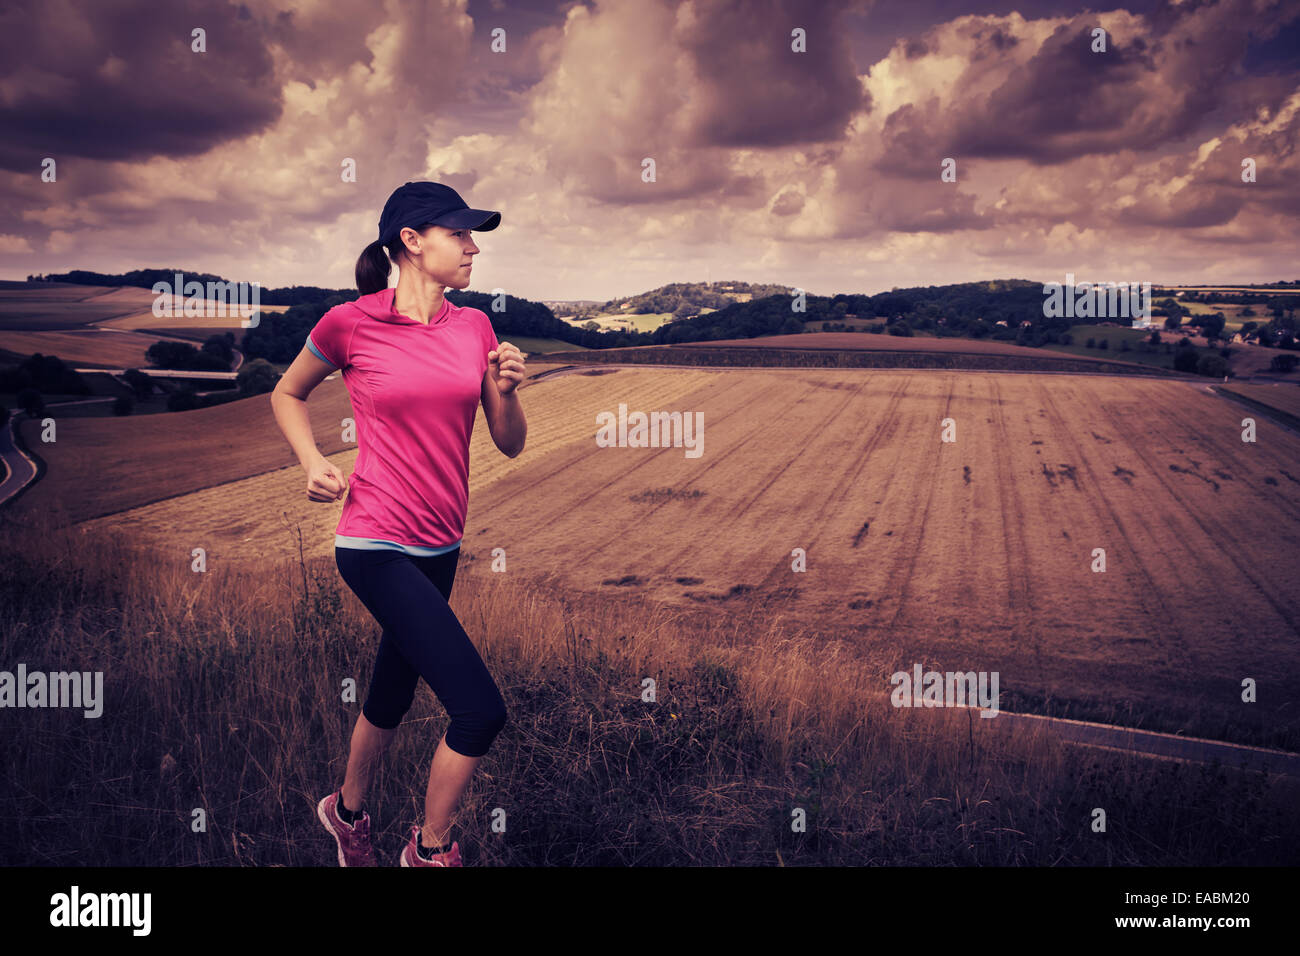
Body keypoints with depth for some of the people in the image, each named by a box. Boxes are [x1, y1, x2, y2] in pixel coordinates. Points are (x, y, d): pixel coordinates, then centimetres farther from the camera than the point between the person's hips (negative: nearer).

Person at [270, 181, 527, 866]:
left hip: (439, 545, 6)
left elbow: (510, 444, 7)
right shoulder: (351, 323, -8)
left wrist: (507, 390, -12)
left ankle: (348, 811, 52)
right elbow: (287, 394, 10)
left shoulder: (474, 327, 5)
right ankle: (431, 849, 14)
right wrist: (313, 462, -5)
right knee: (481, 711, -12)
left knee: (392, 696, 24)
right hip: (376, 545, -6)